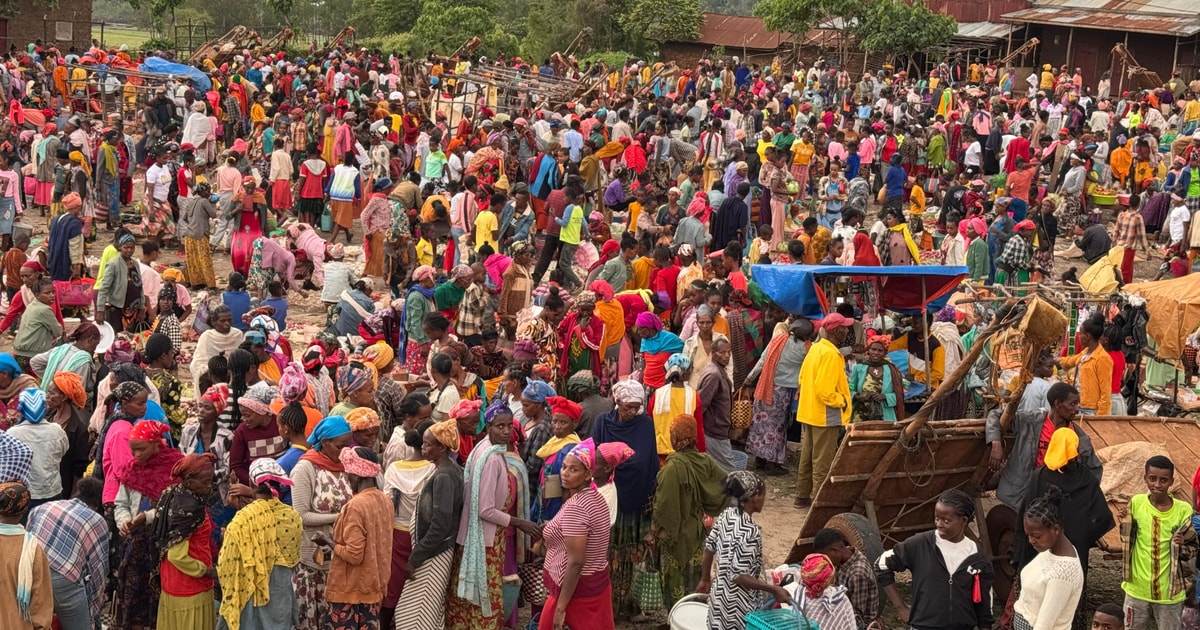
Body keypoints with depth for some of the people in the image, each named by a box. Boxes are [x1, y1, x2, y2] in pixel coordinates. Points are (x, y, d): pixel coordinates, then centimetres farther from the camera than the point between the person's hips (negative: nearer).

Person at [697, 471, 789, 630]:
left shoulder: (725, 515, -3)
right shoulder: (749, 531, -28)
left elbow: (708, 550, 7)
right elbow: (739, 576, -27)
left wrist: (705, 580, 22)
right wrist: (774, 590, -24)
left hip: (720, 596, 8)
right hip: (739, 605, -8)